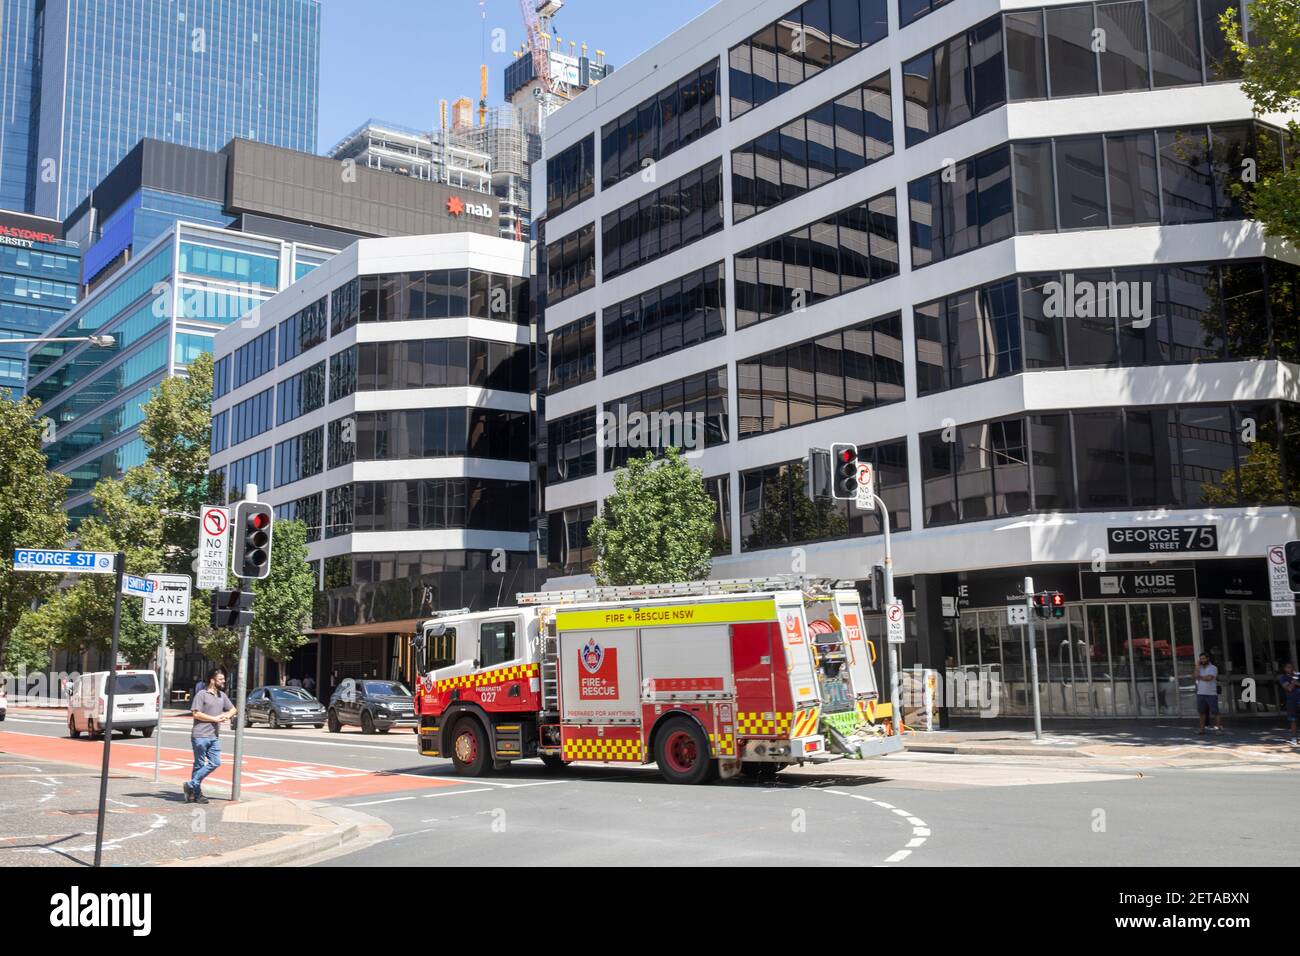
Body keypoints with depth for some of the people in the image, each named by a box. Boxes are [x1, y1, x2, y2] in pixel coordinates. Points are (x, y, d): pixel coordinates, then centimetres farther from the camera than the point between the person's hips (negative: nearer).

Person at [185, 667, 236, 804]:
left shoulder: (222, 695, 15)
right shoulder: (202, 694, -7)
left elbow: (233, 709, 22)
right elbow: (196, 714, -14)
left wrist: (227, 715, -1)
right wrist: (215, 719, -15)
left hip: (215, 736, 7)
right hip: (200, 735, -7)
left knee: (215, 763, 1)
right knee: (200, 764, 0)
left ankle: (192, 785, 10)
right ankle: (196, 793, 10)